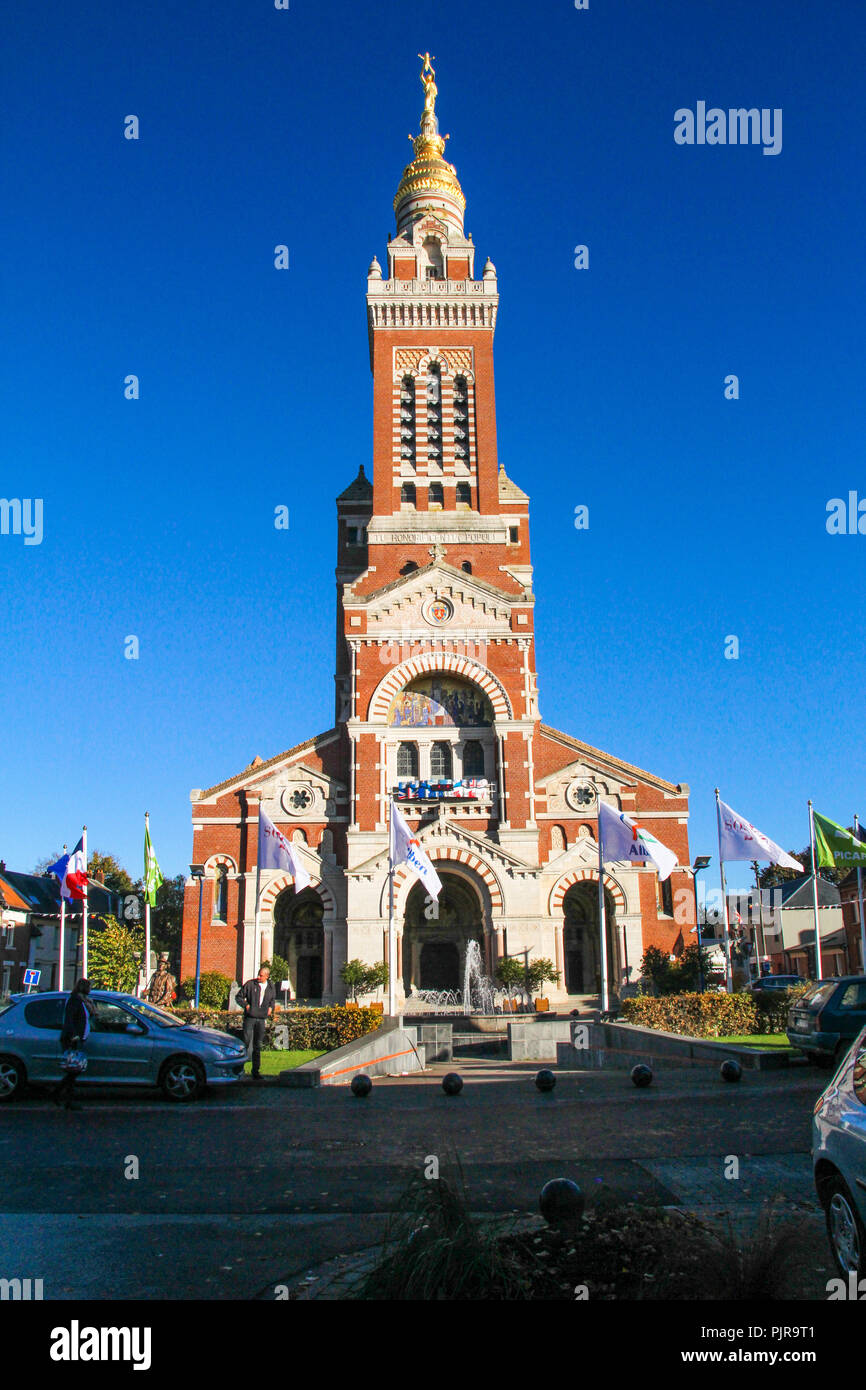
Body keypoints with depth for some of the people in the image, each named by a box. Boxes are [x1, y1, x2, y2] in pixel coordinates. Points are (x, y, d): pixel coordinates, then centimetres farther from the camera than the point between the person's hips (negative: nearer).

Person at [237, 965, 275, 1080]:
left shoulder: (271, 987, 6)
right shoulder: (250, 984, -6)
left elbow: (273, 999, 24)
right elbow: (239, 996, 2)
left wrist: (271, 1008, 9)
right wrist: (246, 1005, -9)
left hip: (262, 1019, 3)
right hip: (249, 1018, -3)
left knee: (258, 1046, 8)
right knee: (246, 1042, -7)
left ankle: (256, 1071, 14)